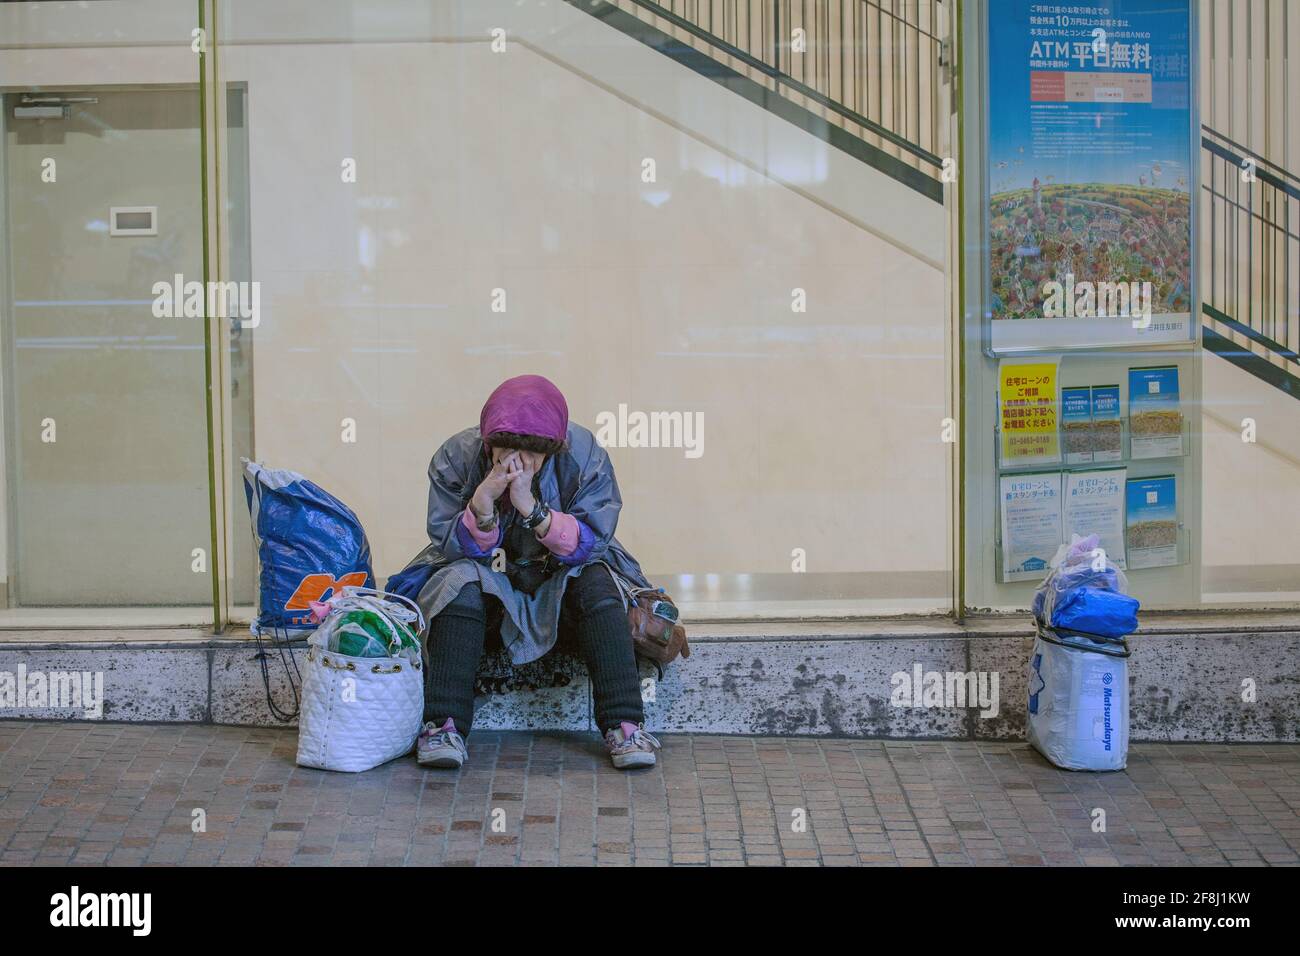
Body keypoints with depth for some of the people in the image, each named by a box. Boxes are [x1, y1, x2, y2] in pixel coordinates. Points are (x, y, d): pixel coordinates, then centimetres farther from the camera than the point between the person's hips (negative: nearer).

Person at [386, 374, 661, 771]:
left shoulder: (585, 456, -19)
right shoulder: (456, 456, -17)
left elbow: (592, 543, -23)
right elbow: (452, 548, -16)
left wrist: (532, 508, -37)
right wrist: (483, 501, -36)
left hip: (562, 577, 0)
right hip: (488, 575, 0)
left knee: (596, 584, -29)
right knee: (461, 584, -31)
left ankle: (624, 726, -31)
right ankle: (444, 726, -34)